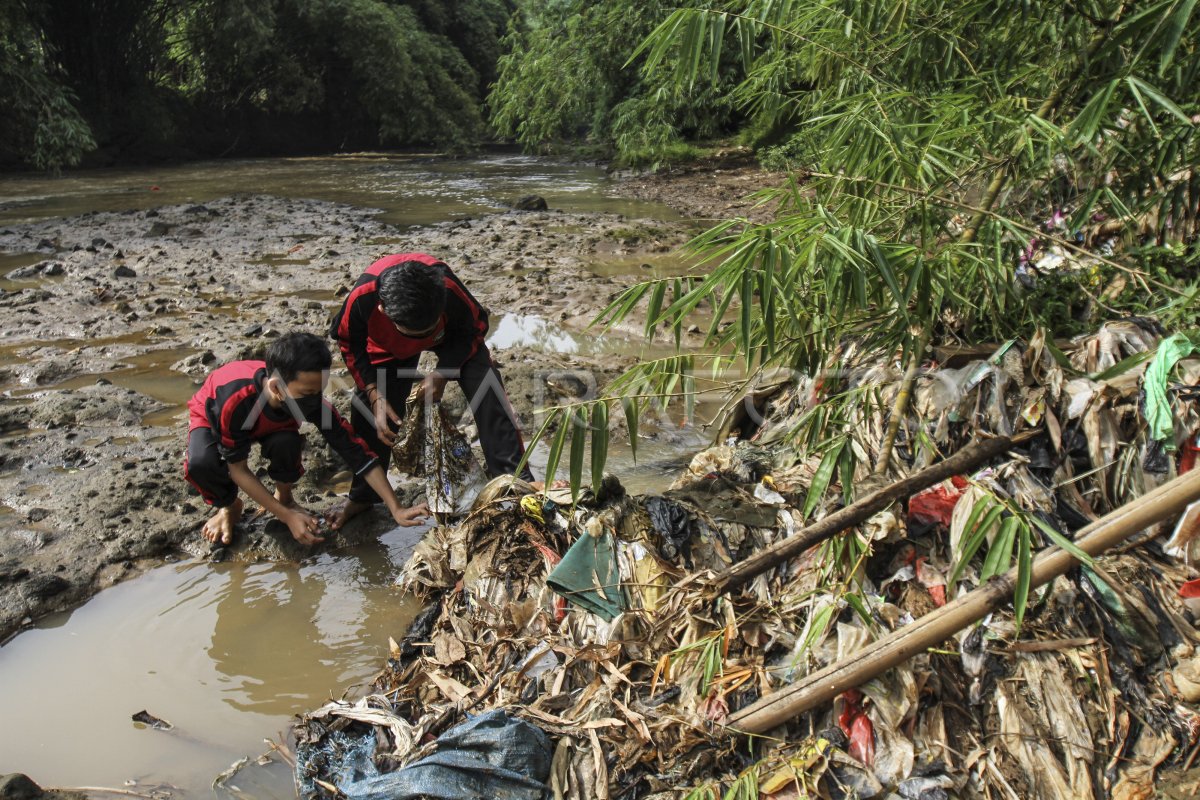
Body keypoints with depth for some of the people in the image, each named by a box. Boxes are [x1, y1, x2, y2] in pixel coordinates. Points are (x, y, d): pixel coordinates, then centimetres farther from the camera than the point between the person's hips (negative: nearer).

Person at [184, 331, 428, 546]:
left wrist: (396, 509, -33)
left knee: (287, 443, -31)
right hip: (211, 416, -2)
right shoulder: (235, 401, -44)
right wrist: (287, 517, -34)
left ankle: (284, 498, 2)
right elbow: (237, 468, -31)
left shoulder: (311, 400, -34)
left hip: (269, 424, 3)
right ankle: (229, 506, 0)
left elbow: (355, 451, -28)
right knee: (201, 463, -34)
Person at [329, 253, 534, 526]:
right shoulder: (362, 298, -41)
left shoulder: (448, 288, -43)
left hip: (454, 335, -1)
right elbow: (350, 344, -16)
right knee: (368, 416, -3)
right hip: (389, 345, 1)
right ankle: (362, 496, 21)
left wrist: (442, 374, -26)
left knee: (488, 392, -18)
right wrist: (375, 396, -23)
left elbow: (475, 328, -18)